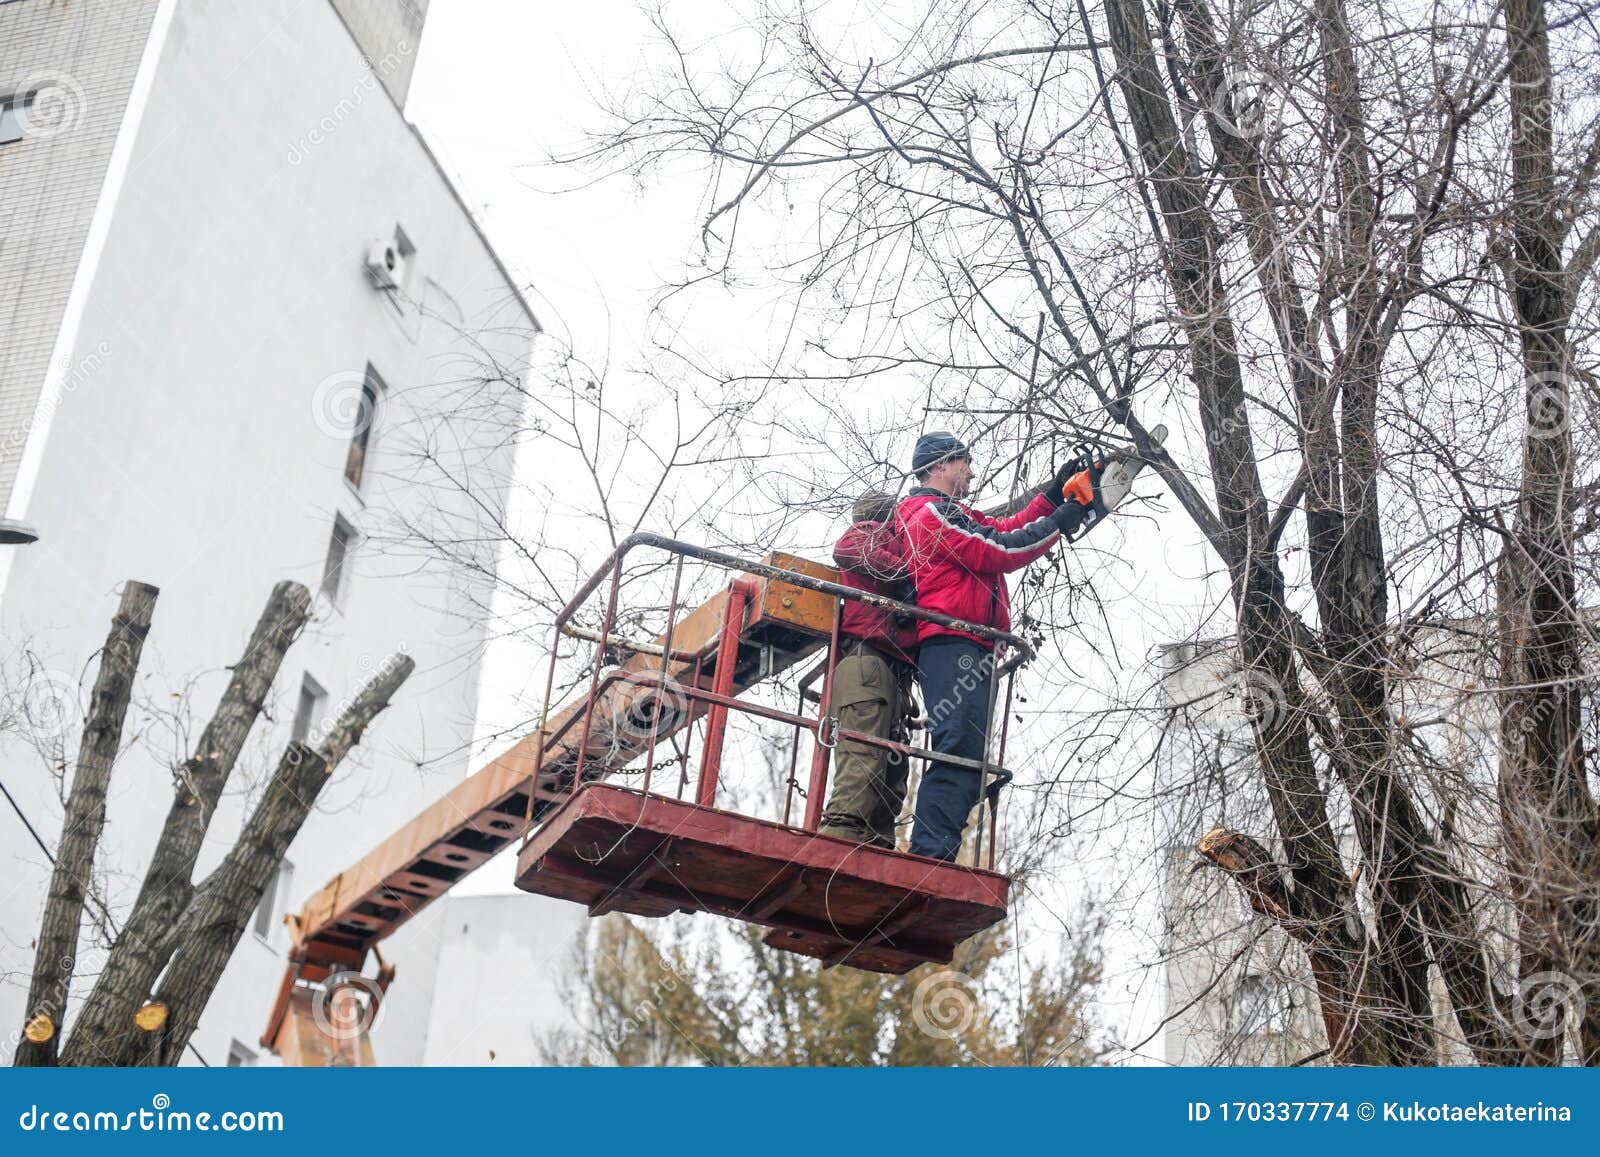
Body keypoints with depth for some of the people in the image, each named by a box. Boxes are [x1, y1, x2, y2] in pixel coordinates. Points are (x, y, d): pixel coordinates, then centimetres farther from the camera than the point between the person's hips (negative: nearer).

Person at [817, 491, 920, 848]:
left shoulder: (896, 552, 37)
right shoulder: (874, 531, 14)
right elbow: (847, 550, -12)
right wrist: (904, 573, -11)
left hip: (896, 673, 9)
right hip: (868, 660, -9)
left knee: (890, 777, -1)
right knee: (863, 758, -24)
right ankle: (841, 835, -35)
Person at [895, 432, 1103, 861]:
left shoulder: (949, 515, 29)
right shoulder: (935, 513, -5)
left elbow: (1003, 531, 26)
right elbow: (1001, 551, -10)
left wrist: (1054, 495, 21)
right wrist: (1059, 523, 0)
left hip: (967, 652, 11)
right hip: (953, 645, -11)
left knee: (961, 760, 5)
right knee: (960, 753, -21)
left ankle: (928, 860, 0)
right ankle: (931, 856, -29)